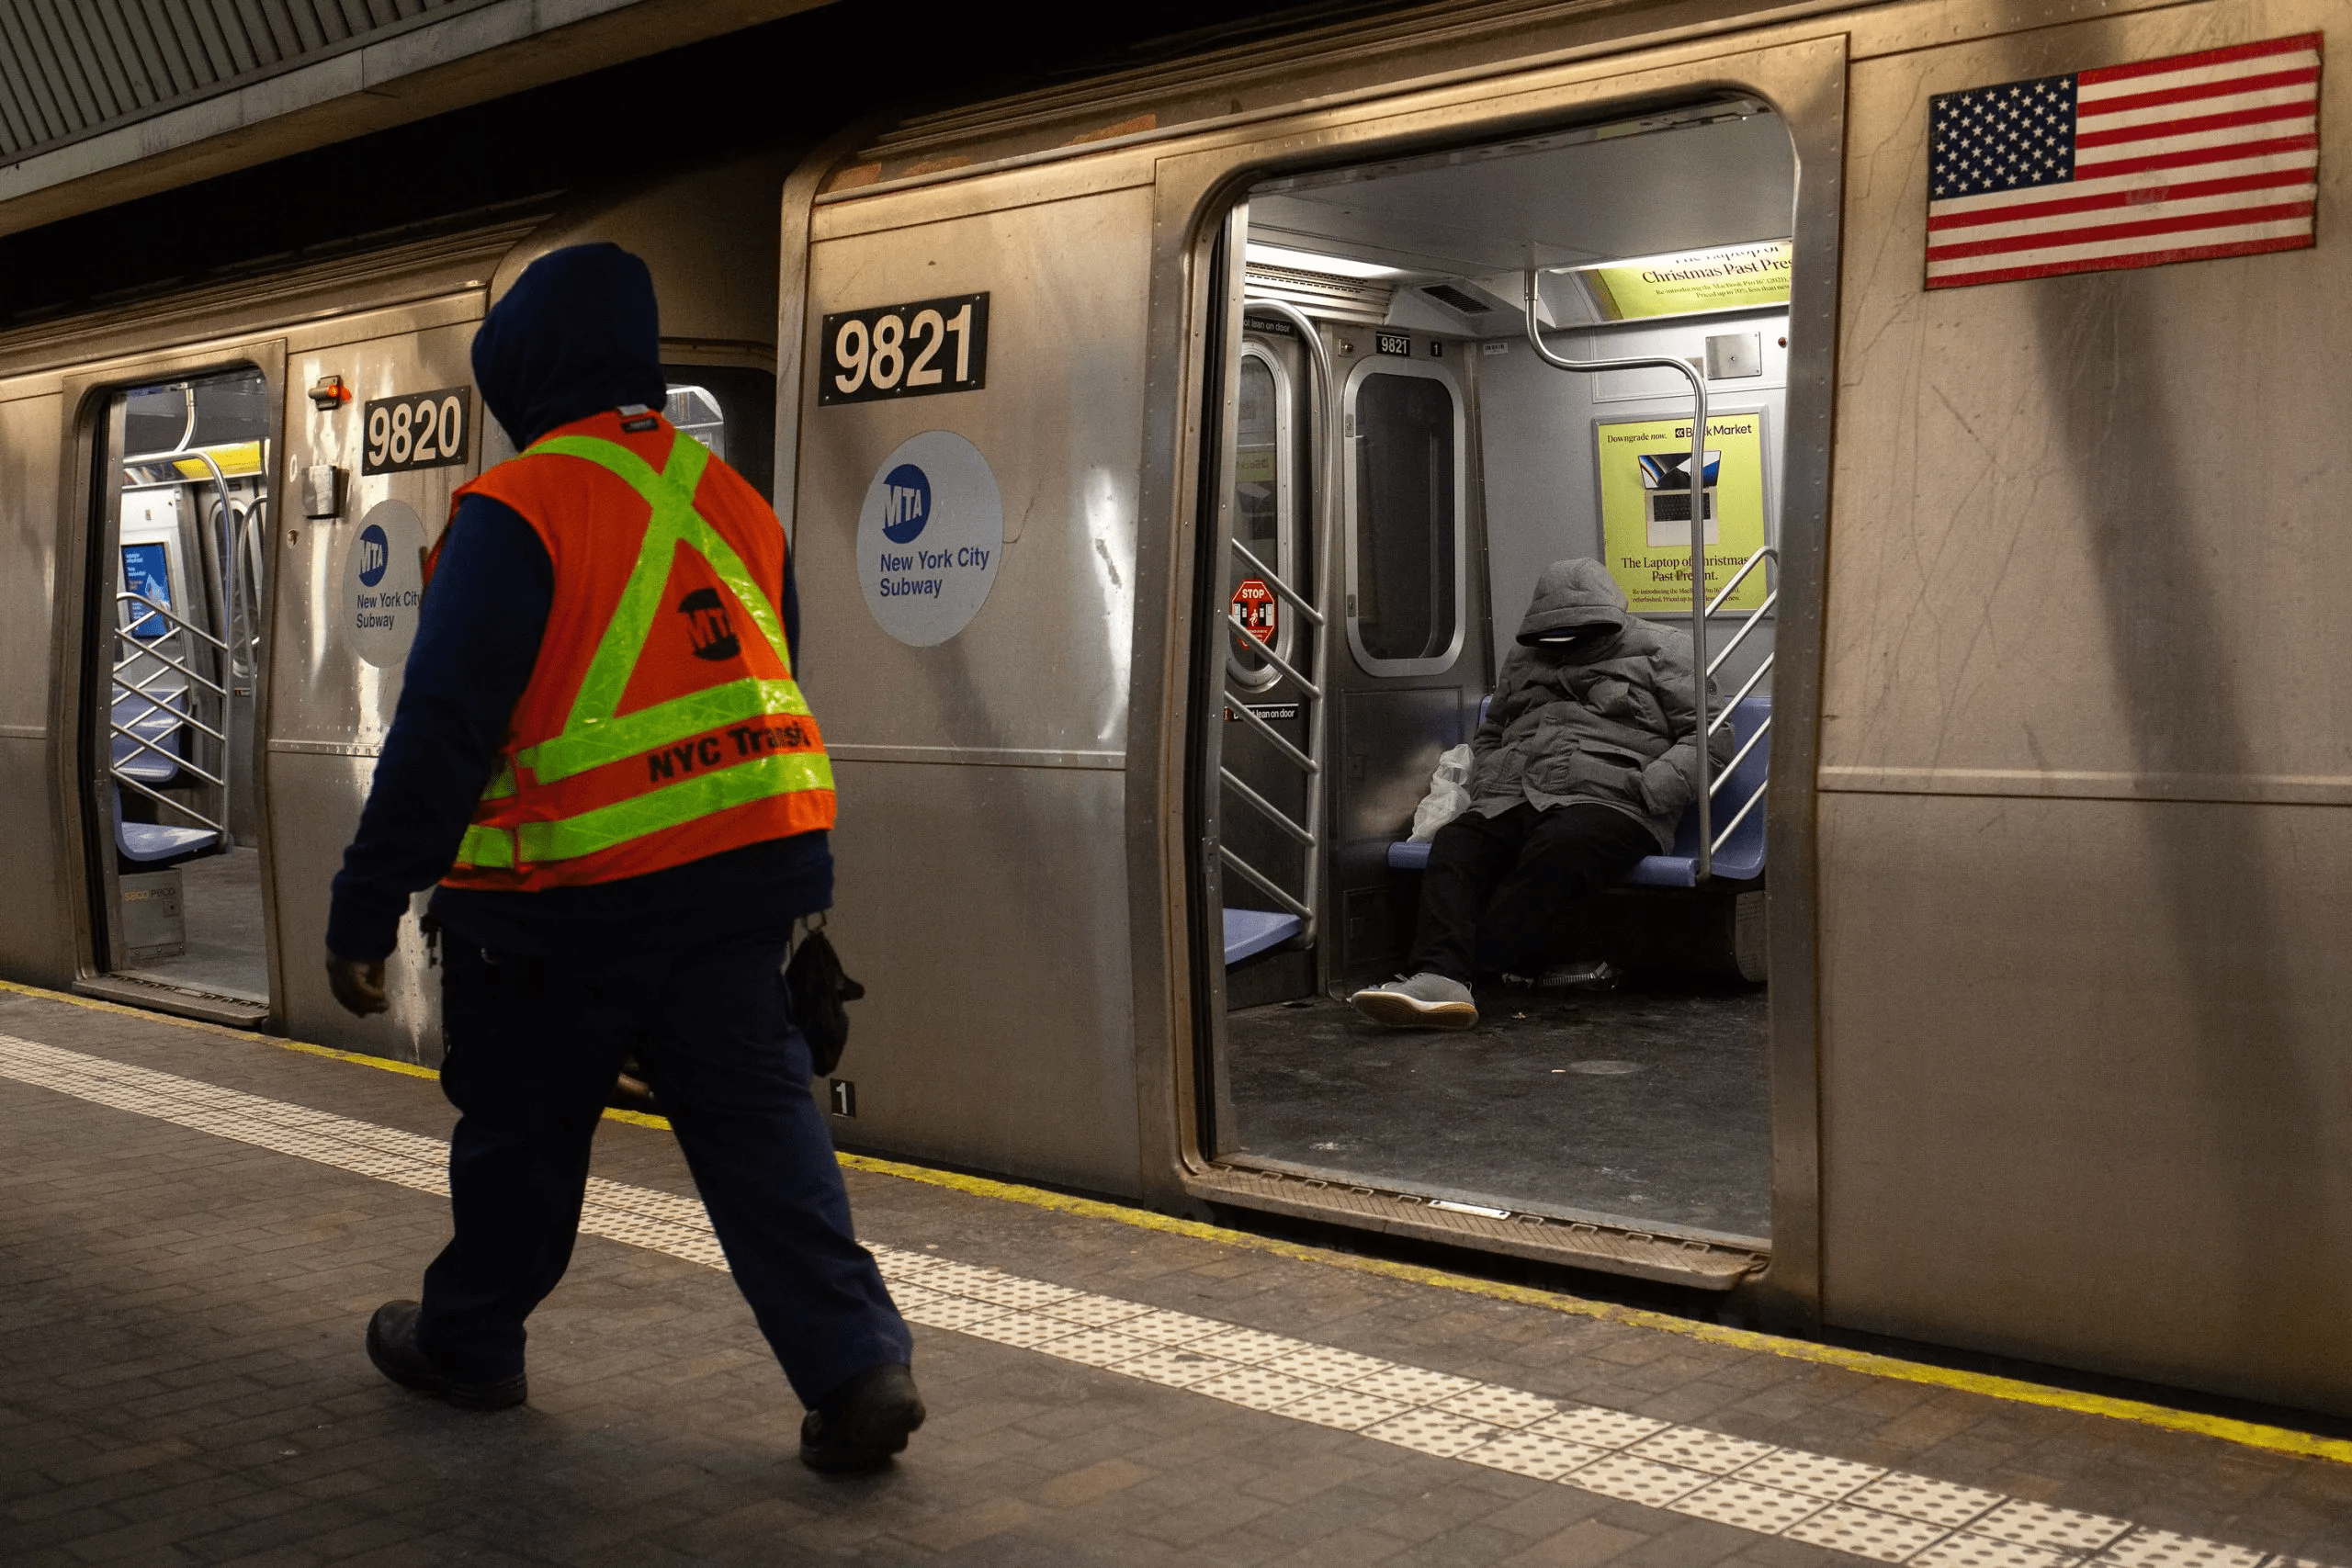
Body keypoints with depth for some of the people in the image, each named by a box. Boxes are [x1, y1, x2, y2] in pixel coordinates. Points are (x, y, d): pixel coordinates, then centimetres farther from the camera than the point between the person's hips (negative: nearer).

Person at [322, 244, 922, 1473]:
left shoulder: (517, 510, -12)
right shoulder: (732, 503, 10)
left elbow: (443, 728, -17)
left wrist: (365, 908, -11)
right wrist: (799, 889, 25)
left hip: (572, 899, -5)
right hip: (739, 870, 5)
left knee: (521, 1129, 13)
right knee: (756, 1117, 6)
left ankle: (465, 1345, 33)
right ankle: (855, 1363, -3)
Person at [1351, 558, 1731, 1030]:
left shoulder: (1660, 650, 13)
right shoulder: (1524, 659, 29)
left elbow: (1710, 734, 5)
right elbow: (1489, 736, 38)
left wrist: (1650, 792, -9)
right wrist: (1487, 788, 15)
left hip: (1606, 802, -5)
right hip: (1512, 801, 5)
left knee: (1553, 854, -38)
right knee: (1455, 845, -28)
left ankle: (1447, 974, -47)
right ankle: (1441, 979, -49)